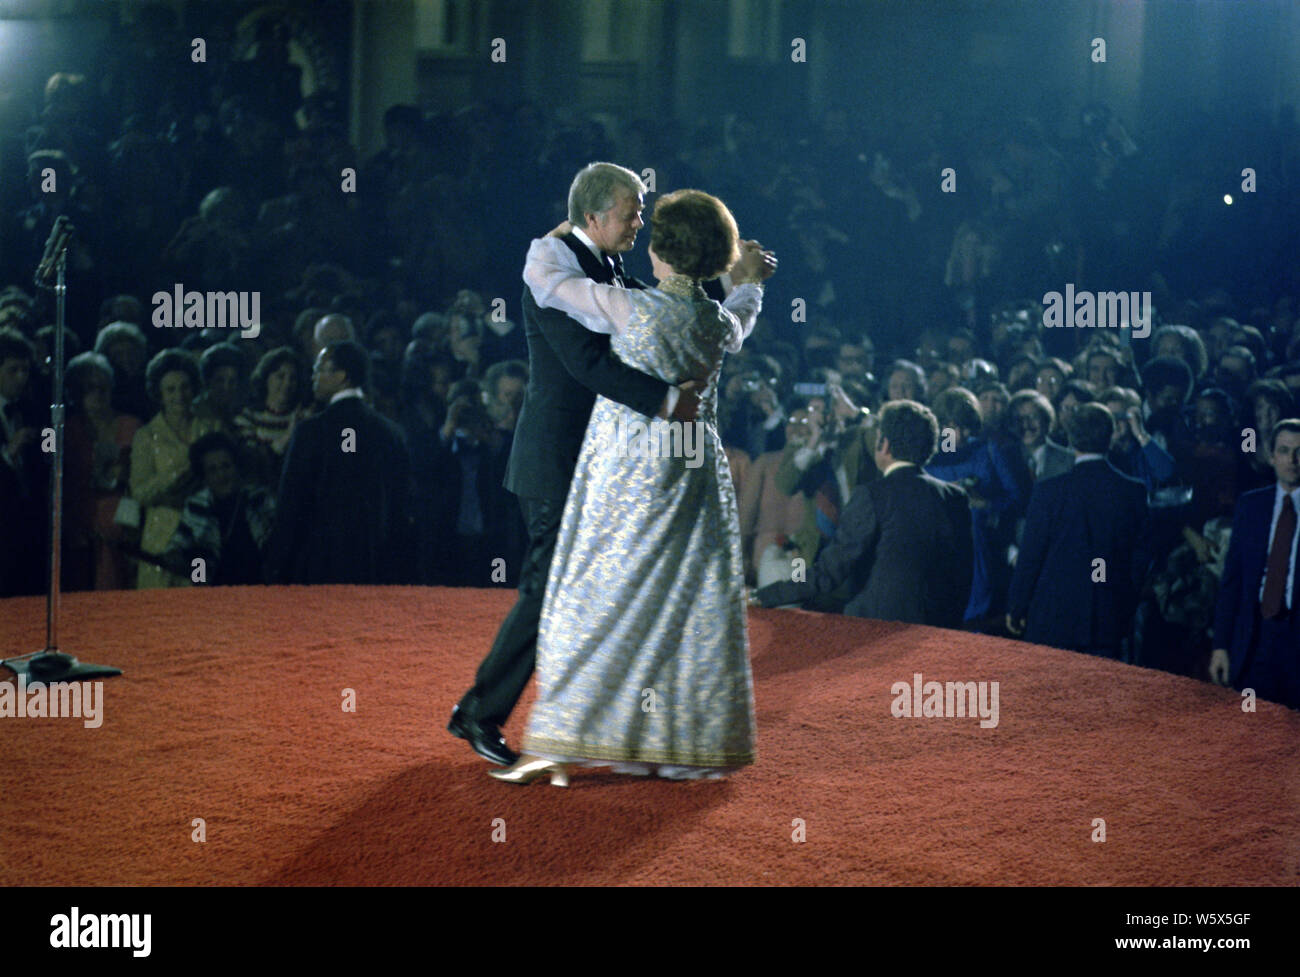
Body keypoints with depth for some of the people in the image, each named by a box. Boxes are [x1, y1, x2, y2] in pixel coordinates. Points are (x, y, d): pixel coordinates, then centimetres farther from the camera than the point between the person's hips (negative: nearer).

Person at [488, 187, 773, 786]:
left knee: (599, 601, -1)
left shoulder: (631, 308, -15)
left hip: (626, 476, -4)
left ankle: (558, 748, -1)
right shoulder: (721, 322, 0)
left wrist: (555, 238, 13)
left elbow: (542, 276, -8)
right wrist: (749, 284, 46)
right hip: (695, 474, 4)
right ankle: (689, 747, 13)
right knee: (690, 604, 9)